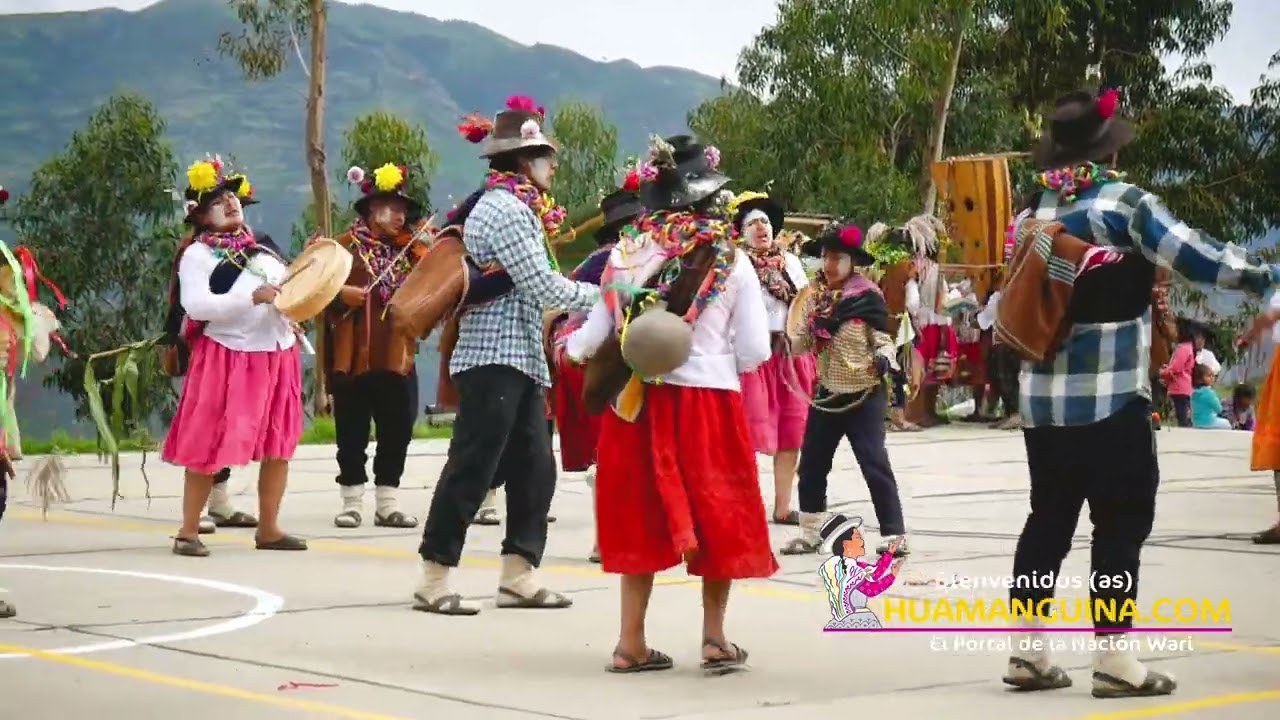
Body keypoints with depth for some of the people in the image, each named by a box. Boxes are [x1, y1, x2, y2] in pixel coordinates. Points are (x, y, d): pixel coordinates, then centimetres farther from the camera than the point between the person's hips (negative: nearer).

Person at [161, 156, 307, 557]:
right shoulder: (197, 254, -5)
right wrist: (252, 298, -27)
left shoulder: (264, 248, 16)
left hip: (277, 355, 6)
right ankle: (188, 531, 5)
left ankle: (268, 528, 17)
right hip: (228, 358, -6)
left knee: (279, 445, 7)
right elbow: (195, 305, -20)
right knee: (209, 447, -3)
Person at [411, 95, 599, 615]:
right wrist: (604, 295, -7)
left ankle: (518, 577, 13)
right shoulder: (507, 209, -14)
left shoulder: (513, 206, 18)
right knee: (472, 468, -7)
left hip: (520, 357, 10)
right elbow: (544, 288, -18)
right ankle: (433, 580, -2)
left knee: (533, 468, 9)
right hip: (494, 357, -10)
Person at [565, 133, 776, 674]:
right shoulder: (730, 260, -5)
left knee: (643, 515, 11)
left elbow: (596, 335, 4)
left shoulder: (627, 255, -1)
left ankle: (632, 641, 13)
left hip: (639, 401, 2)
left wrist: (568, 348, 25)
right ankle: (715, 637, 14)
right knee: (716, 514, 11)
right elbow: (754, 351, -5)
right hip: (710, 400, -2)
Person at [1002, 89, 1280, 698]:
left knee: (1048, 518, 12)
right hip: (1111, 395, -6)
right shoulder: (1122, 202, -8)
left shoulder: (1033, 213, 10)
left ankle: (1027, 651, 13)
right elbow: (1193, 257, -14)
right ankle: (1114, 657, 0)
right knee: (1121, 521, 1)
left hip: (1042, 396, 6)